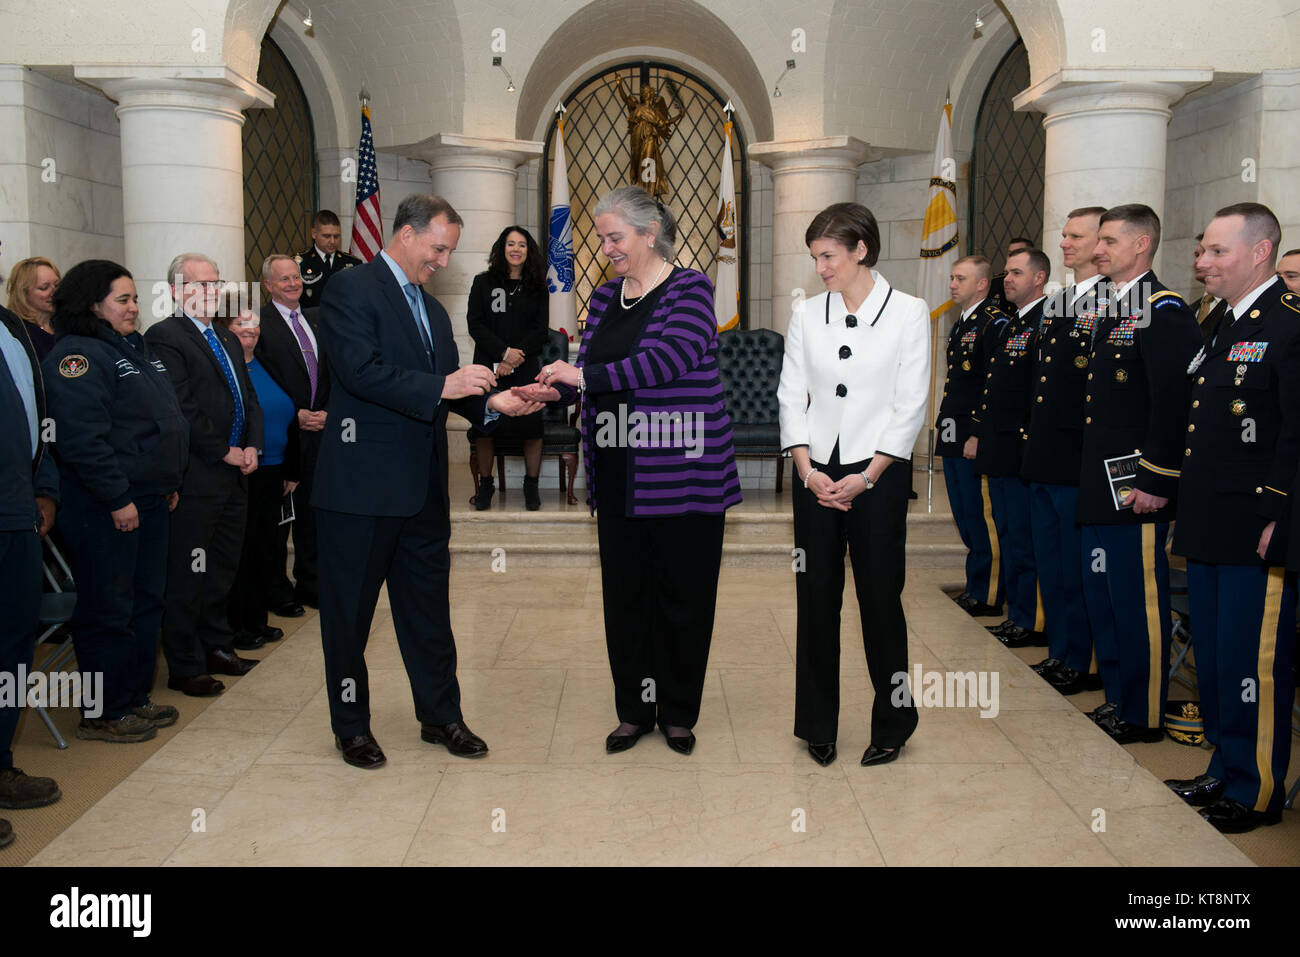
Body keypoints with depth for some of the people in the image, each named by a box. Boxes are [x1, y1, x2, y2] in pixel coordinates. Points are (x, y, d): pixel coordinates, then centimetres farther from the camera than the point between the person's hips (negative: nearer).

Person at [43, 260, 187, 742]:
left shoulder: (135, 350, 16)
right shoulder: (77, 356, -13)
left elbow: (165, 419, 23)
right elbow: (82, 438, -22)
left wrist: (168, 483, 18)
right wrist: (117, 499, -22)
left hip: (149, 499, 10)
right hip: (104, 508, -9)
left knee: (146, 601, 15)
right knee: (108, 610, -1)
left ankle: (135, 698, 27)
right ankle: (104, 714, 11)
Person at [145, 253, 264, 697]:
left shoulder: (228, 338, 19)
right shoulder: (164, 336, -9)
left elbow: (248, 397, 18)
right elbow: (181, 408, -17)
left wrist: (252, 445, 2)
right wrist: (224, 452, -13)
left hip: (234, 476, 8)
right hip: (195, 477, -8)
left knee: (223, 568, 16)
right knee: (187, 576, 0)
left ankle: (218, 648, 29)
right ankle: (186, 666, 10)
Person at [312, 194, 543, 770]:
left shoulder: (431, 310, 19)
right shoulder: (351, 289, -8)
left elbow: (447, 389, 18)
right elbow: (360, 370, -21)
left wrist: (489, 402, 0)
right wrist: (440, 386, -26)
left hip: (422, 486, 8)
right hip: (362, 483, -8)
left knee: (428, 606, 15)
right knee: (349, 609, 6)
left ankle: (441, 716, 26)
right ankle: (351, 726, 20)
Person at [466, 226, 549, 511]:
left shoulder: (537, 288, 9)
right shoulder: (483, 283, 7)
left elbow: (540, 330, 3)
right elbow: (475, 324, 0)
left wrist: (516, 356, -10)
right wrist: (504, 352, -12)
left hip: (525, 369, 0)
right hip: (488, 367, 0)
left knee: (531, 428, -5)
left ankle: (531, 485, 11)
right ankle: (485, 484, 15)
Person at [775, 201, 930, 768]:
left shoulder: (908, 313, -1)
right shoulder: (807, 316, 8)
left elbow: (910, 405, -4)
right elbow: (791, 397, 6)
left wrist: (865, 477, -10)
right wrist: (807, 470, -6)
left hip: (878, 471, -3)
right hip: (815, 473, 3)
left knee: (880, 595, 1)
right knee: (817, 596, 6)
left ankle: (893, 723, 19)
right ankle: (818, 725, 19)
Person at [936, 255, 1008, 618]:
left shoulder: (995, 323, -12)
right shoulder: (961, 324, 18)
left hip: (974, 438, -9)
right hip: (953, 437, 9)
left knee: (979, 517, -3)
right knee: (964, 516, 14)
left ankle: (986, 595, 7)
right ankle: (977, 585, 25)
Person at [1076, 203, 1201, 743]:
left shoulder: (1163, 310, -13)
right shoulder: (1111, 310, 16)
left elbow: (1174, 404, -19)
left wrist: (1156, 482, -21)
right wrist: (1091, 476, 17)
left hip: (1135, 489, -10)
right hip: (1100, 486, 10)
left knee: (1139, 601, 0)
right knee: (1101, 595, 16)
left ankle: (1144, 716, 12)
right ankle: (1119, 699, 29)